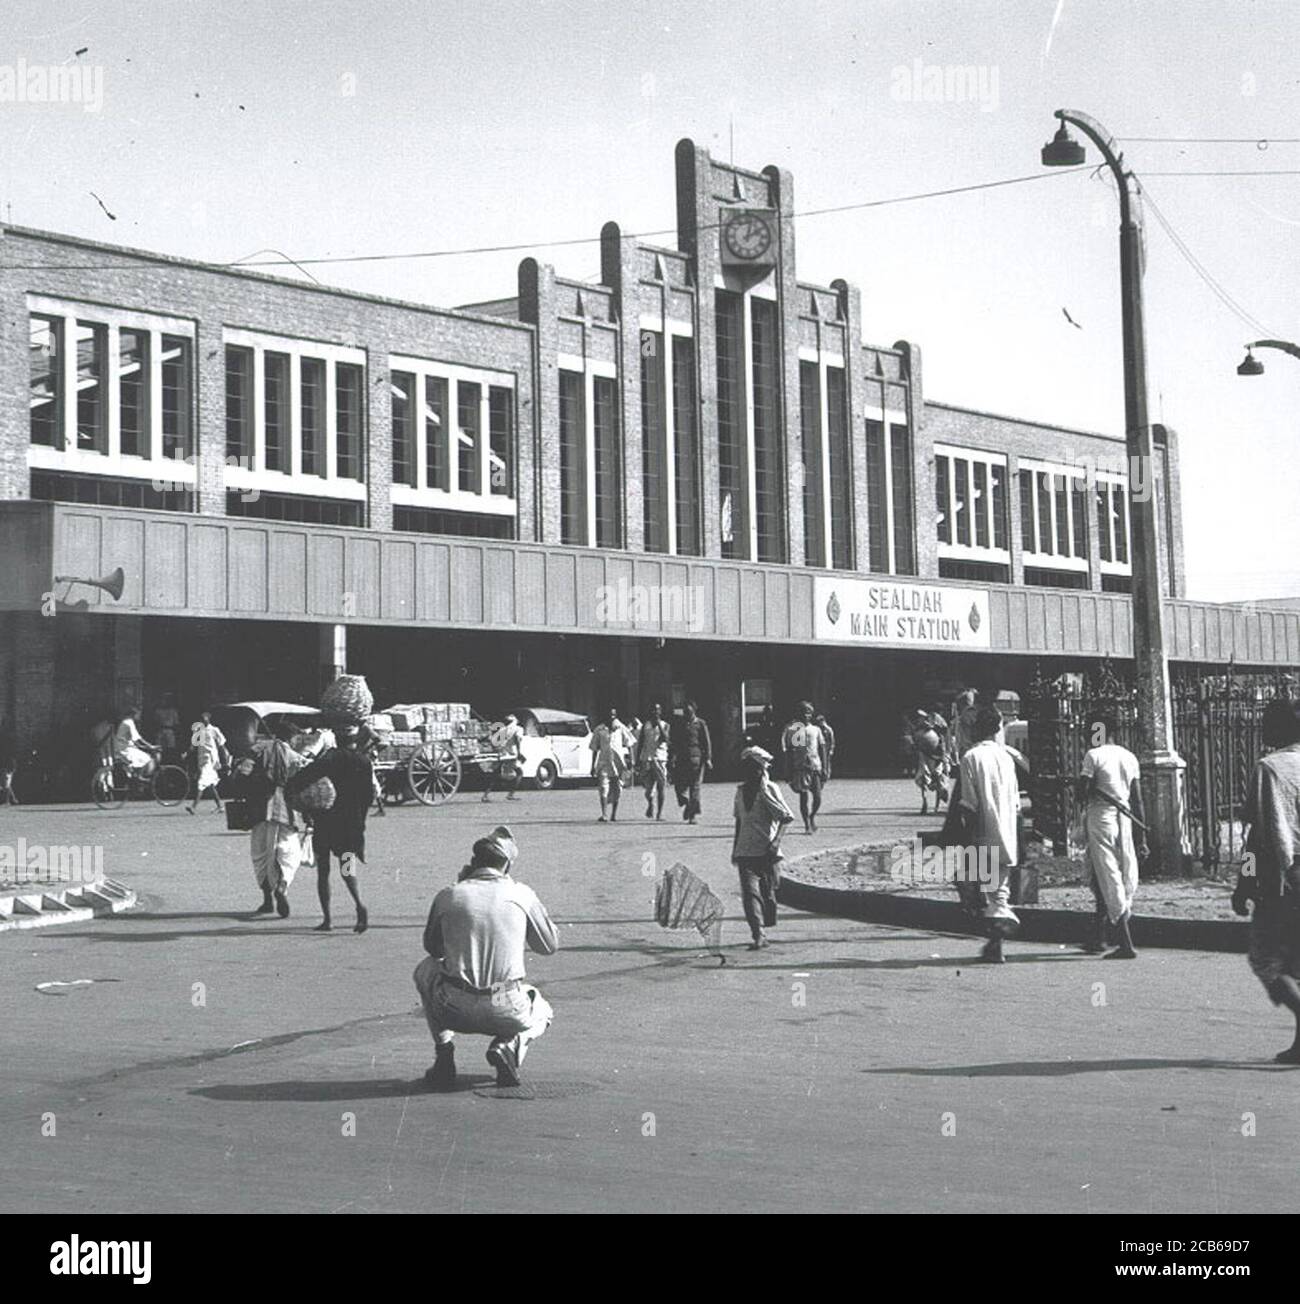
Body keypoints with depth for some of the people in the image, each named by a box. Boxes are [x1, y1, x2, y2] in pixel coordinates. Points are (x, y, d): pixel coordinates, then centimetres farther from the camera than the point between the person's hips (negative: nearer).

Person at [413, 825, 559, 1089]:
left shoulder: (448, 896, 1)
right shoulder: (521, 894, 0)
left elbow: (433, 948, 21)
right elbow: (550, 945, 12)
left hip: (455, 1011, 0)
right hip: (507, 1012, 0)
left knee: (425, 970, 33)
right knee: (543, 1012, 35)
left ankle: (444, 1055, 16)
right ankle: (507, 1046, 0)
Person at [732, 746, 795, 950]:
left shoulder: (770, 789, -4)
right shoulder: (741, 790, 11)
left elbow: (786, 817, -11)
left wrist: (777, 840, -23)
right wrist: (735, 849, 22)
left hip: (767, 851, -3)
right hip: (745, 853, 3)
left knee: (768, 892, 6)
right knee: (749, 892, -12)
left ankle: (766, 925, 27)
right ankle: (758, 935, -16)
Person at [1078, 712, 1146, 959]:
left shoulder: (1093, 756, -7)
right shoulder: (1129, 757, 10)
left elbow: (1083, 793, -13)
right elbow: (1137, 801, 10)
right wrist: (1141, 836, 12)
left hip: (1099, 816, -6)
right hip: (1124, 818, 6)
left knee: (1108, 878, -5)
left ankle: (1126, 944, -11)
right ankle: (1099, 937, 24)